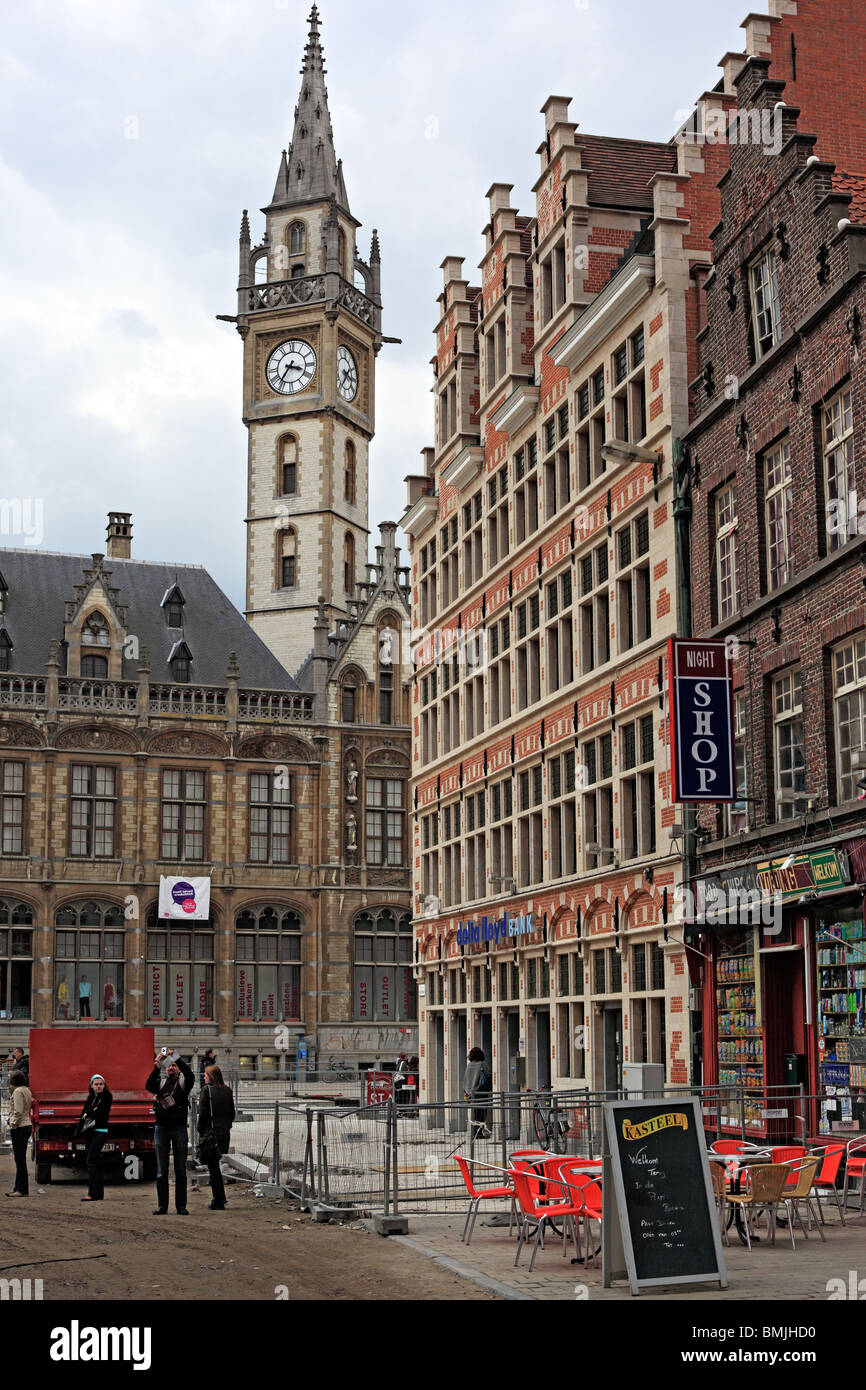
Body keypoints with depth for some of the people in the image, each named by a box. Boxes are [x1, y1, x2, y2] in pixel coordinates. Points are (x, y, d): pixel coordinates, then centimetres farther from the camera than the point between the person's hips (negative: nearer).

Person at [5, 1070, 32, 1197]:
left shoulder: (18, 1091, -13)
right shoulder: (26, 1090, 15)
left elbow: (18, 1111, -20)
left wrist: (13, 1124, -13)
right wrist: (11, 1092, 13)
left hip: (19, 1128, -10)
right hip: (27, 1125, 10)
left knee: (20, 1160, -7)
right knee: (20, 1159, 15)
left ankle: (22, 1190, -7)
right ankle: (18, 1188, 21)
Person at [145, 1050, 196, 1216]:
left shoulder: (183, 1083, 8)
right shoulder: (160, 1082, 11)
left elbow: (190, 1075, -15)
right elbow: (149, 1086, -10)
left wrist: (176, 1058, -21)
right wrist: (157, 1066, -22)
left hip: (179, 1128, -1)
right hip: (161, 1128, 1)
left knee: (180, 1170, 2)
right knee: (161, 1170, 3)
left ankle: (181, 1206, 5)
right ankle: (162, 1206, 7)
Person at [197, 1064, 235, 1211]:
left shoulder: (206, 1090, -9)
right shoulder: (227, 1090, 7)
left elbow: (203, 1113, -11)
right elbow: (232, 1113, 9)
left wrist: (200, 1130, -3)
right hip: (224, 1133, 5)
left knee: (213, 1167, 1)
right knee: (215, 1164, 18)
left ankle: (218, 1201, 1)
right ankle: (220, 1198, 20)